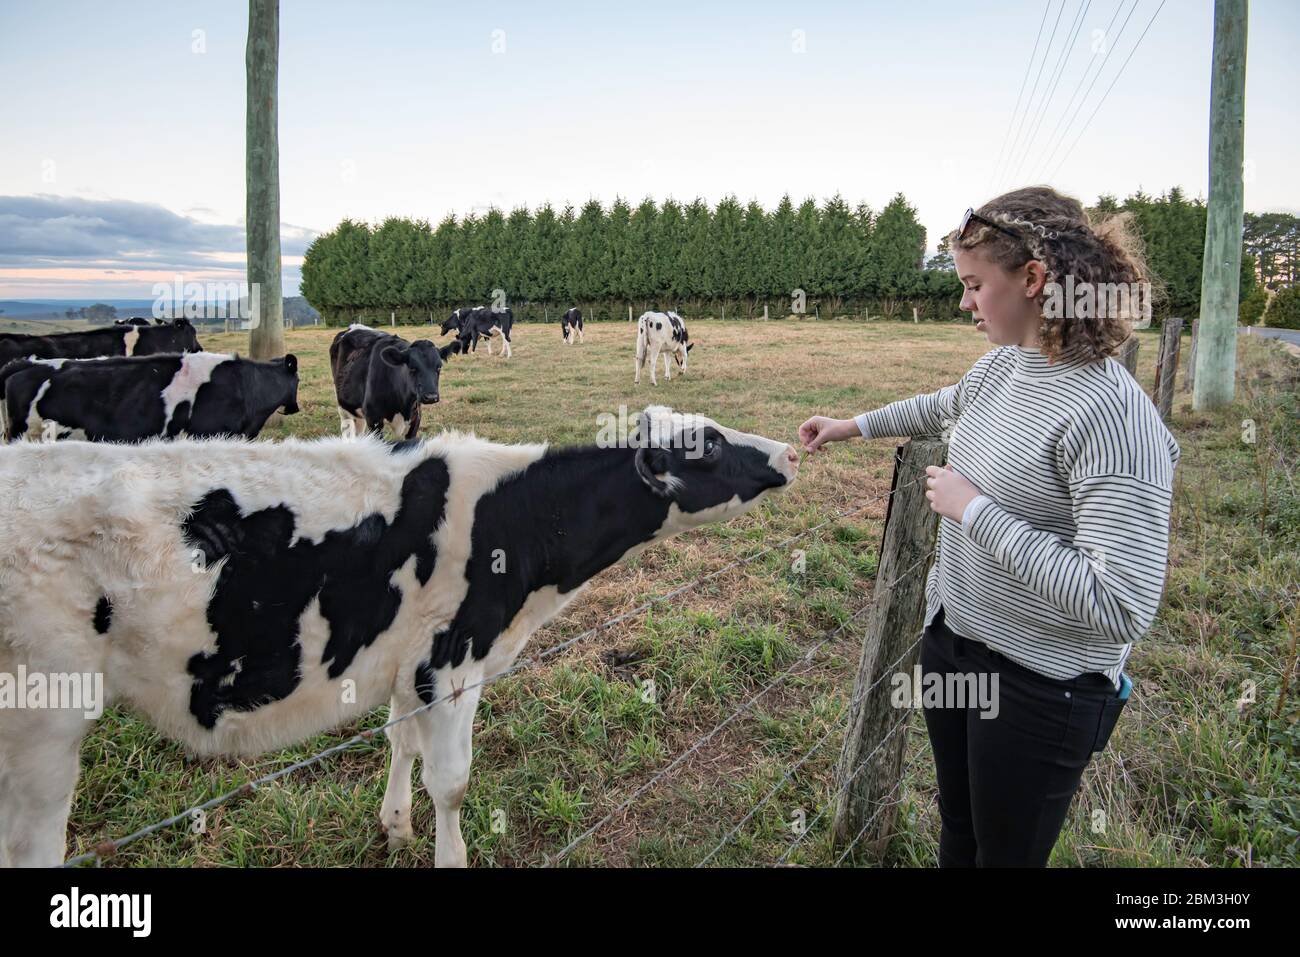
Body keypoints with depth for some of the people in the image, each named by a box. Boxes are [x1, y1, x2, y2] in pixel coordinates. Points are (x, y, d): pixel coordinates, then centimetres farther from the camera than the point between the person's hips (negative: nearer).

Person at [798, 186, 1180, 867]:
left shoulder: (1112, 415, -28)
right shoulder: (1002, 365, -2)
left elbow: (1120, 606, -33)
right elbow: (946, 406, 23)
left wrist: (973, 510, -28)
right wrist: (854, 426, 28)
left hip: (1039, 683, -7)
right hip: (951, 635, 8)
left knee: (1007, 852, 15)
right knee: (958, 832, 27)